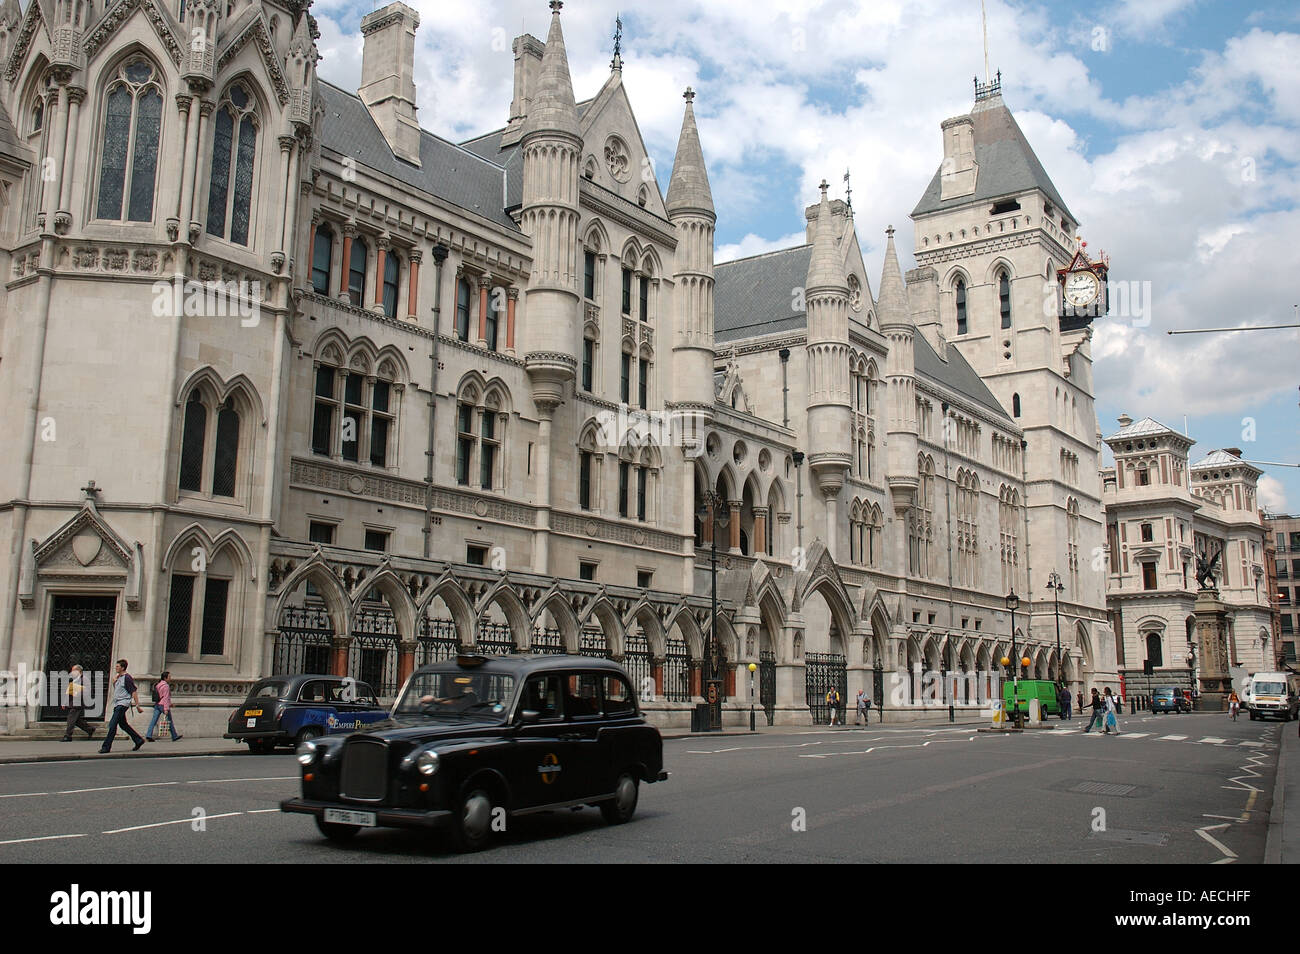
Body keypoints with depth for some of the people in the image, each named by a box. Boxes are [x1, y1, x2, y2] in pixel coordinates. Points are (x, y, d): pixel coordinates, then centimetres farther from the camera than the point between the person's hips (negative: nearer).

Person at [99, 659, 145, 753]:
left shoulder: (127, 678, -12)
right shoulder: (118, 677, 16)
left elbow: (133, 692, -15)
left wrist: (137, 705, -19)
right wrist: (114, 682, 7)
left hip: (123, 703, -10)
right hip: (117, 704, 10)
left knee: (112, 725, -12)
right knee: (123, 724, 13)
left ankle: (106, 747, -11)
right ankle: (138, 740, 22)